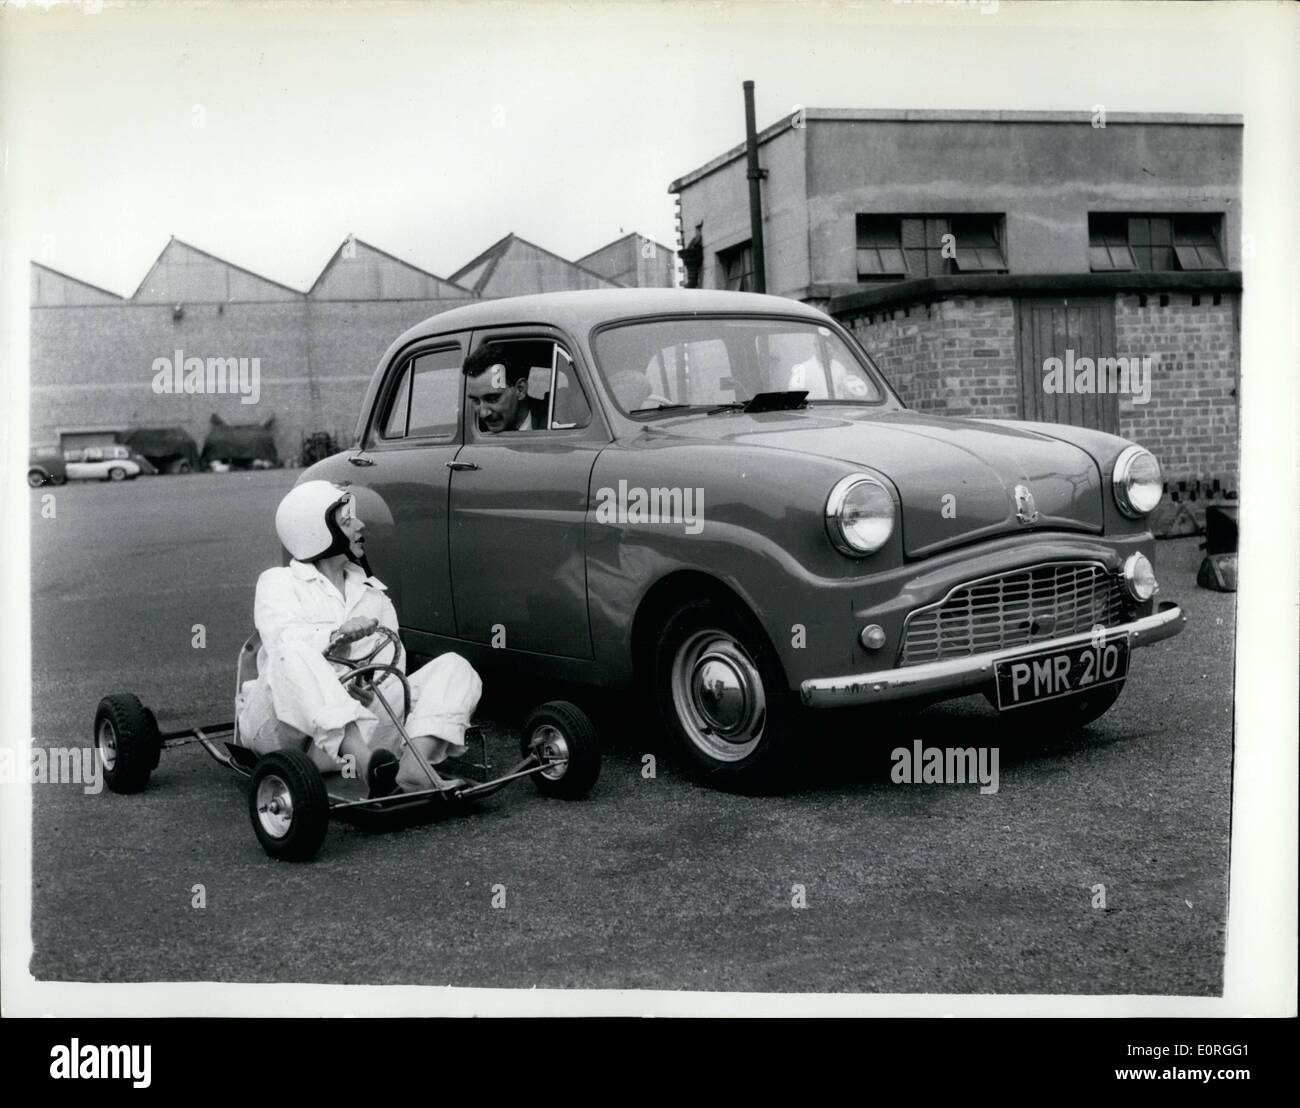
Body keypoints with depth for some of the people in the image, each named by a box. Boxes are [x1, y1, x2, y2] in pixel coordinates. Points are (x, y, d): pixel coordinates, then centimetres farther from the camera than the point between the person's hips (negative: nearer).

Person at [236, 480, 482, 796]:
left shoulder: (373, 593, 23)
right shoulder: (278, 583, 11)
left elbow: (393, 664, 11)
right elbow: (284, 643, -11)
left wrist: (374, 693, -12)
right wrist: (336, 636, -28)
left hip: (357, 722, 4)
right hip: (283, 728, -4)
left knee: (455, 668, -13)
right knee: (292, 653, -36)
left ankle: (414, 766, -40)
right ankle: (364, 761, -49)